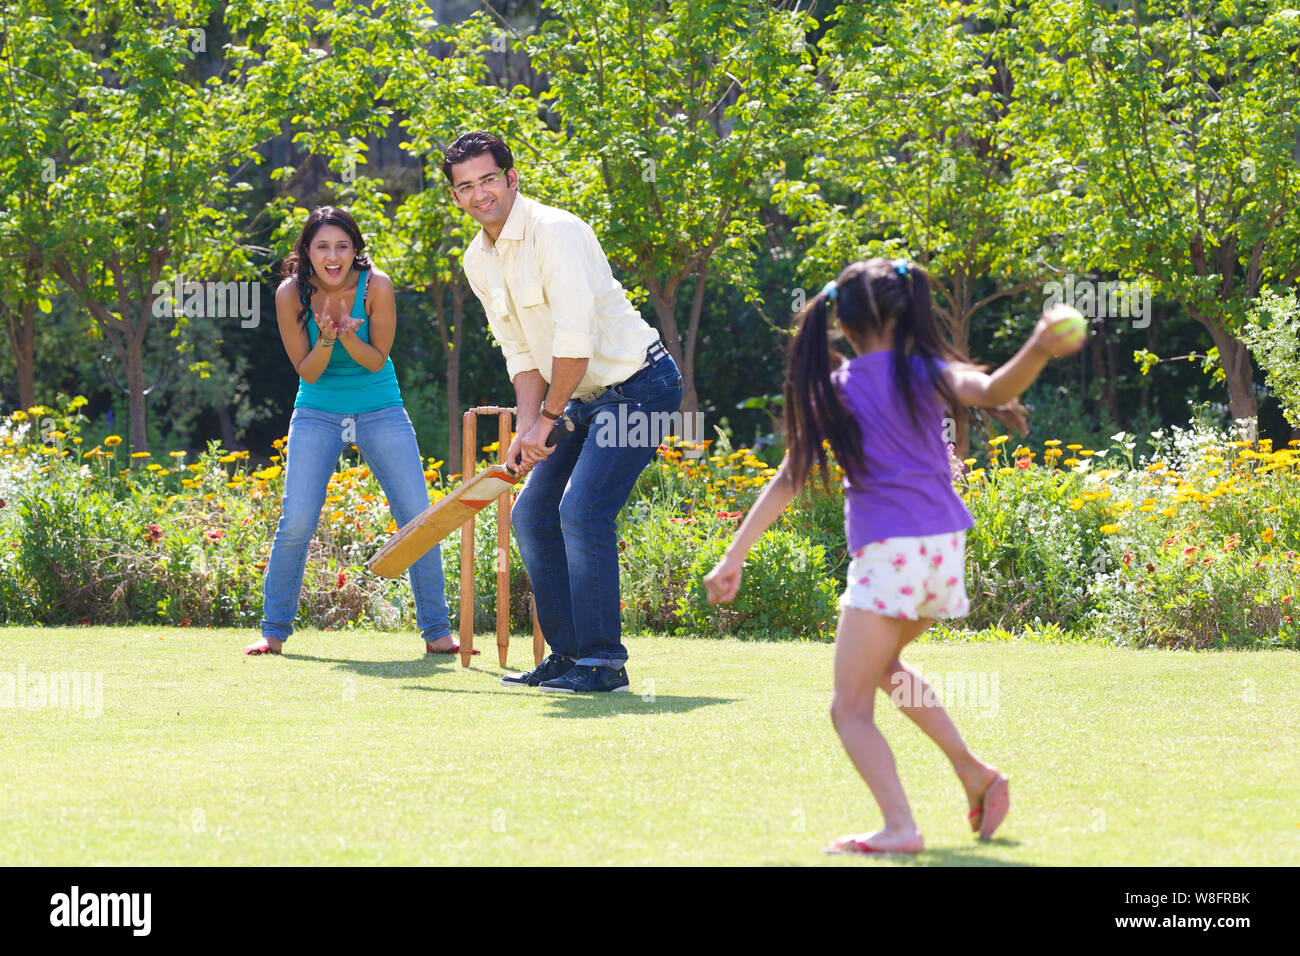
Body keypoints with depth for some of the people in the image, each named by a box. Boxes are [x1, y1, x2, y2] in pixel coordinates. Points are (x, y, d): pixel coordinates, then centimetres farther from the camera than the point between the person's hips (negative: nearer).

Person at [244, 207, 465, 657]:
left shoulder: (375, 285, -17)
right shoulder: (291, 294, -14)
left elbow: (377, 360, -11)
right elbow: (307, 372, -9)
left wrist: (349, 337, -31)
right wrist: (326, 340, -30)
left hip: (380, 411, 0)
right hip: (318, 413, 0)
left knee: (418, 518, -6)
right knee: (296, 522, -12)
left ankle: (436, 632, 6)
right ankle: (274, 631, 4)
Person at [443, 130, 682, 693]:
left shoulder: (554, 232, -20)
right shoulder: (478, 261, 7)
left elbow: (575, 340, -25)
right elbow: (522, 356, 12)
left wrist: (548, 417, -17)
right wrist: (527, 429, -2)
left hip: (638, 386, -9)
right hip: (583, 398, 9)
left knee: (582, 510, -20)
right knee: (532, 513, 6)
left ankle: (603, 662, -15)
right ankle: (568, 653, 15)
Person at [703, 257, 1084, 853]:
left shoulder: (832, 391, 4)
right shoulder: (924, 373, 5)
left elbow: (788, 478, 5)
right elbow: (992, 391, -16)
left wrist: (734, 558, 8)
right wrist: (1039, 350, -27)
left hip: (885, 555, -4)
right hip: (944, 545, 4)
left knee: (850, 708, -2)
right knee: (880, 664, 31)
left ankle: (899, 826, -25)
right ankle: (974, 772, 23)